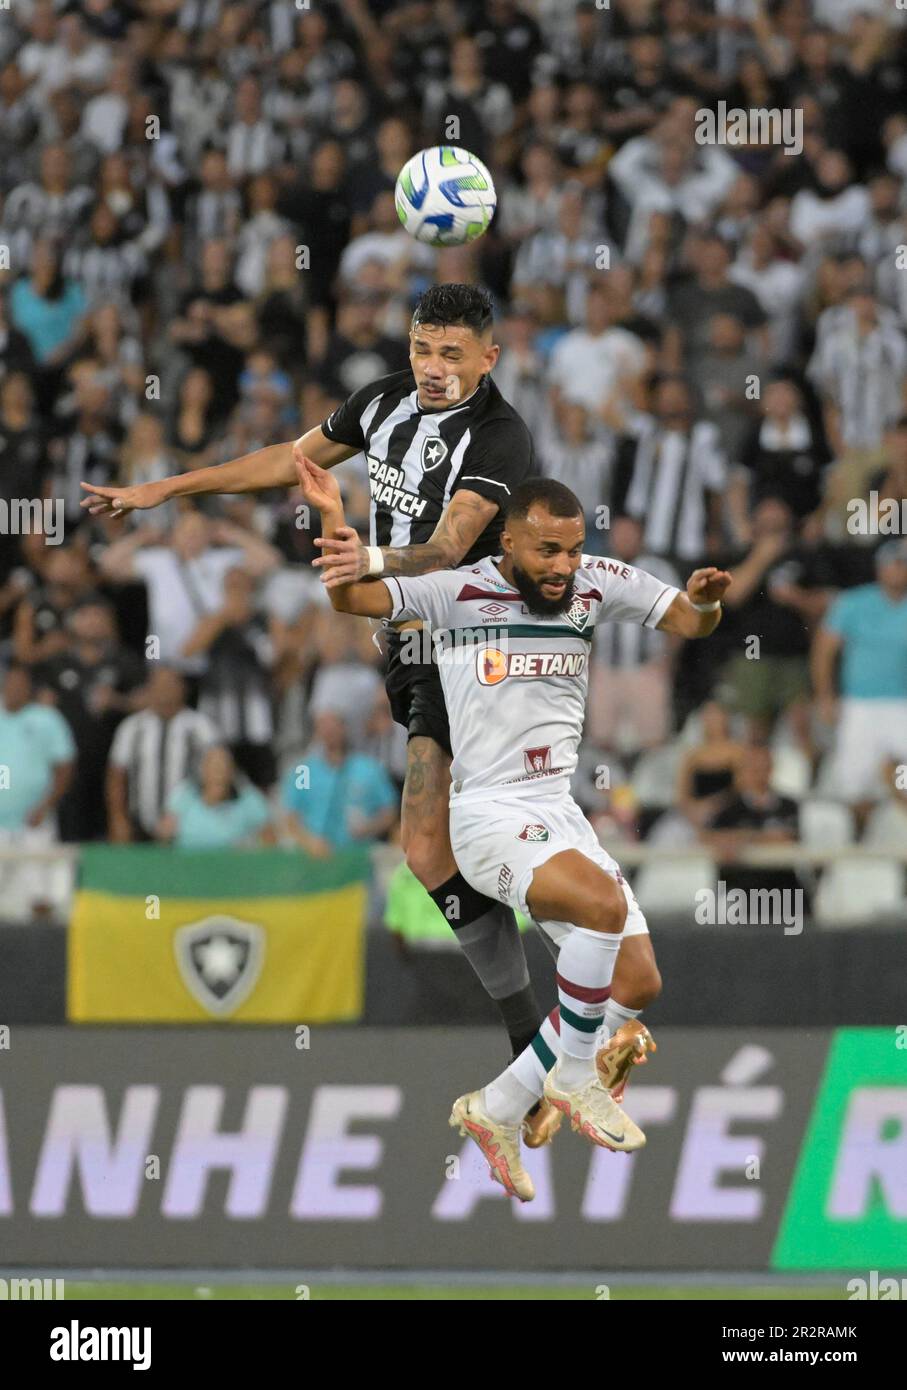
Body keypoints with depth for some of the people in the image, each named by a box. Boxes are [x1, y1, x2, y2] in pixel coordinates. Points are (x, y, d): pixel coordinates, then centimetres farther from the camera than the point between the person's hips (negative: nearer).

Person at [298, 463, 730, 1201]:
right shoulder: (458, 592, -7)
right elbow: (350, 597, -14)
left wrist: (705, 601, -14)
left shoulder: (600, 583, 5)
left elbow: (691, 623, 10)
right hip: (489, 815, -6)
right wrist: (333, 516, -30)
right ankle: (575, 1077, -11)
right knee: (604, 905, -31)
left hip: (559, 810, 6)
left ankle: (497, 1109, 16)